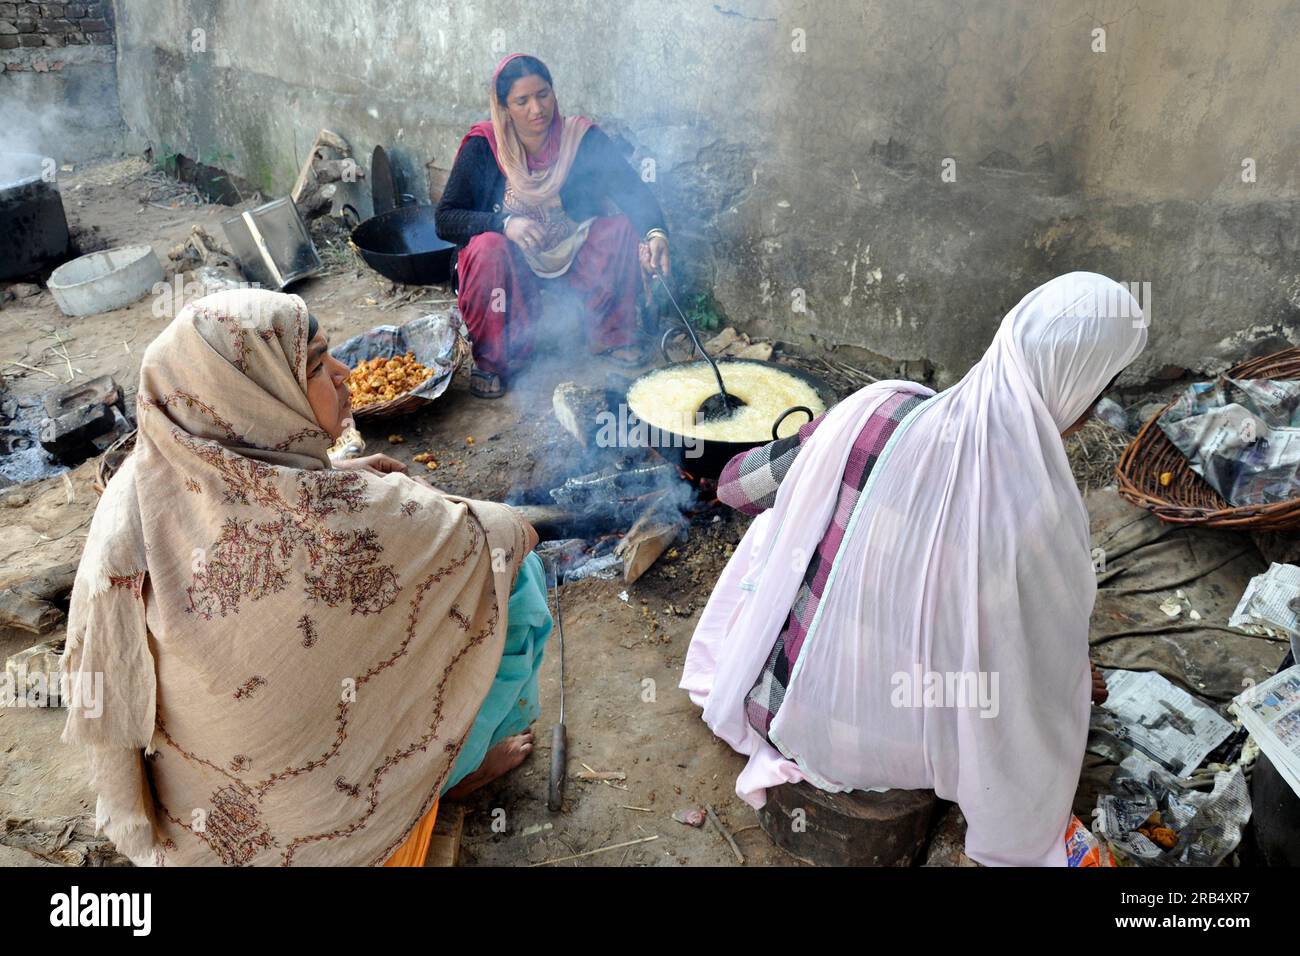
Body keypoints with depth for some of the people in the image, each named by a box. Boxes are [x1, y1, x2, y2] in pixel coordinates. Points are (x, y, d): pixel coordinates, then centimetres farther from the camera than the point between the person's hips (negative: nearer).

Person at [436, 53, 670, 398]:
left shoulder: (582, 138, -11)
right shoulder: (483, 146, -15)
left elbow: (632, 189, -23)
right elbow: (445, 220, -17)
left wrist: (655, 232, -44)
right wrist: (504, 223, -35)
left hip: (570, 252, 2)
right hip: (507, 258, -2)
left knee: (622, 227, -21)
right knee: (488, 247, -35)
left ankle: (612, 336, -3)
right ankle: (490, 360, -14)